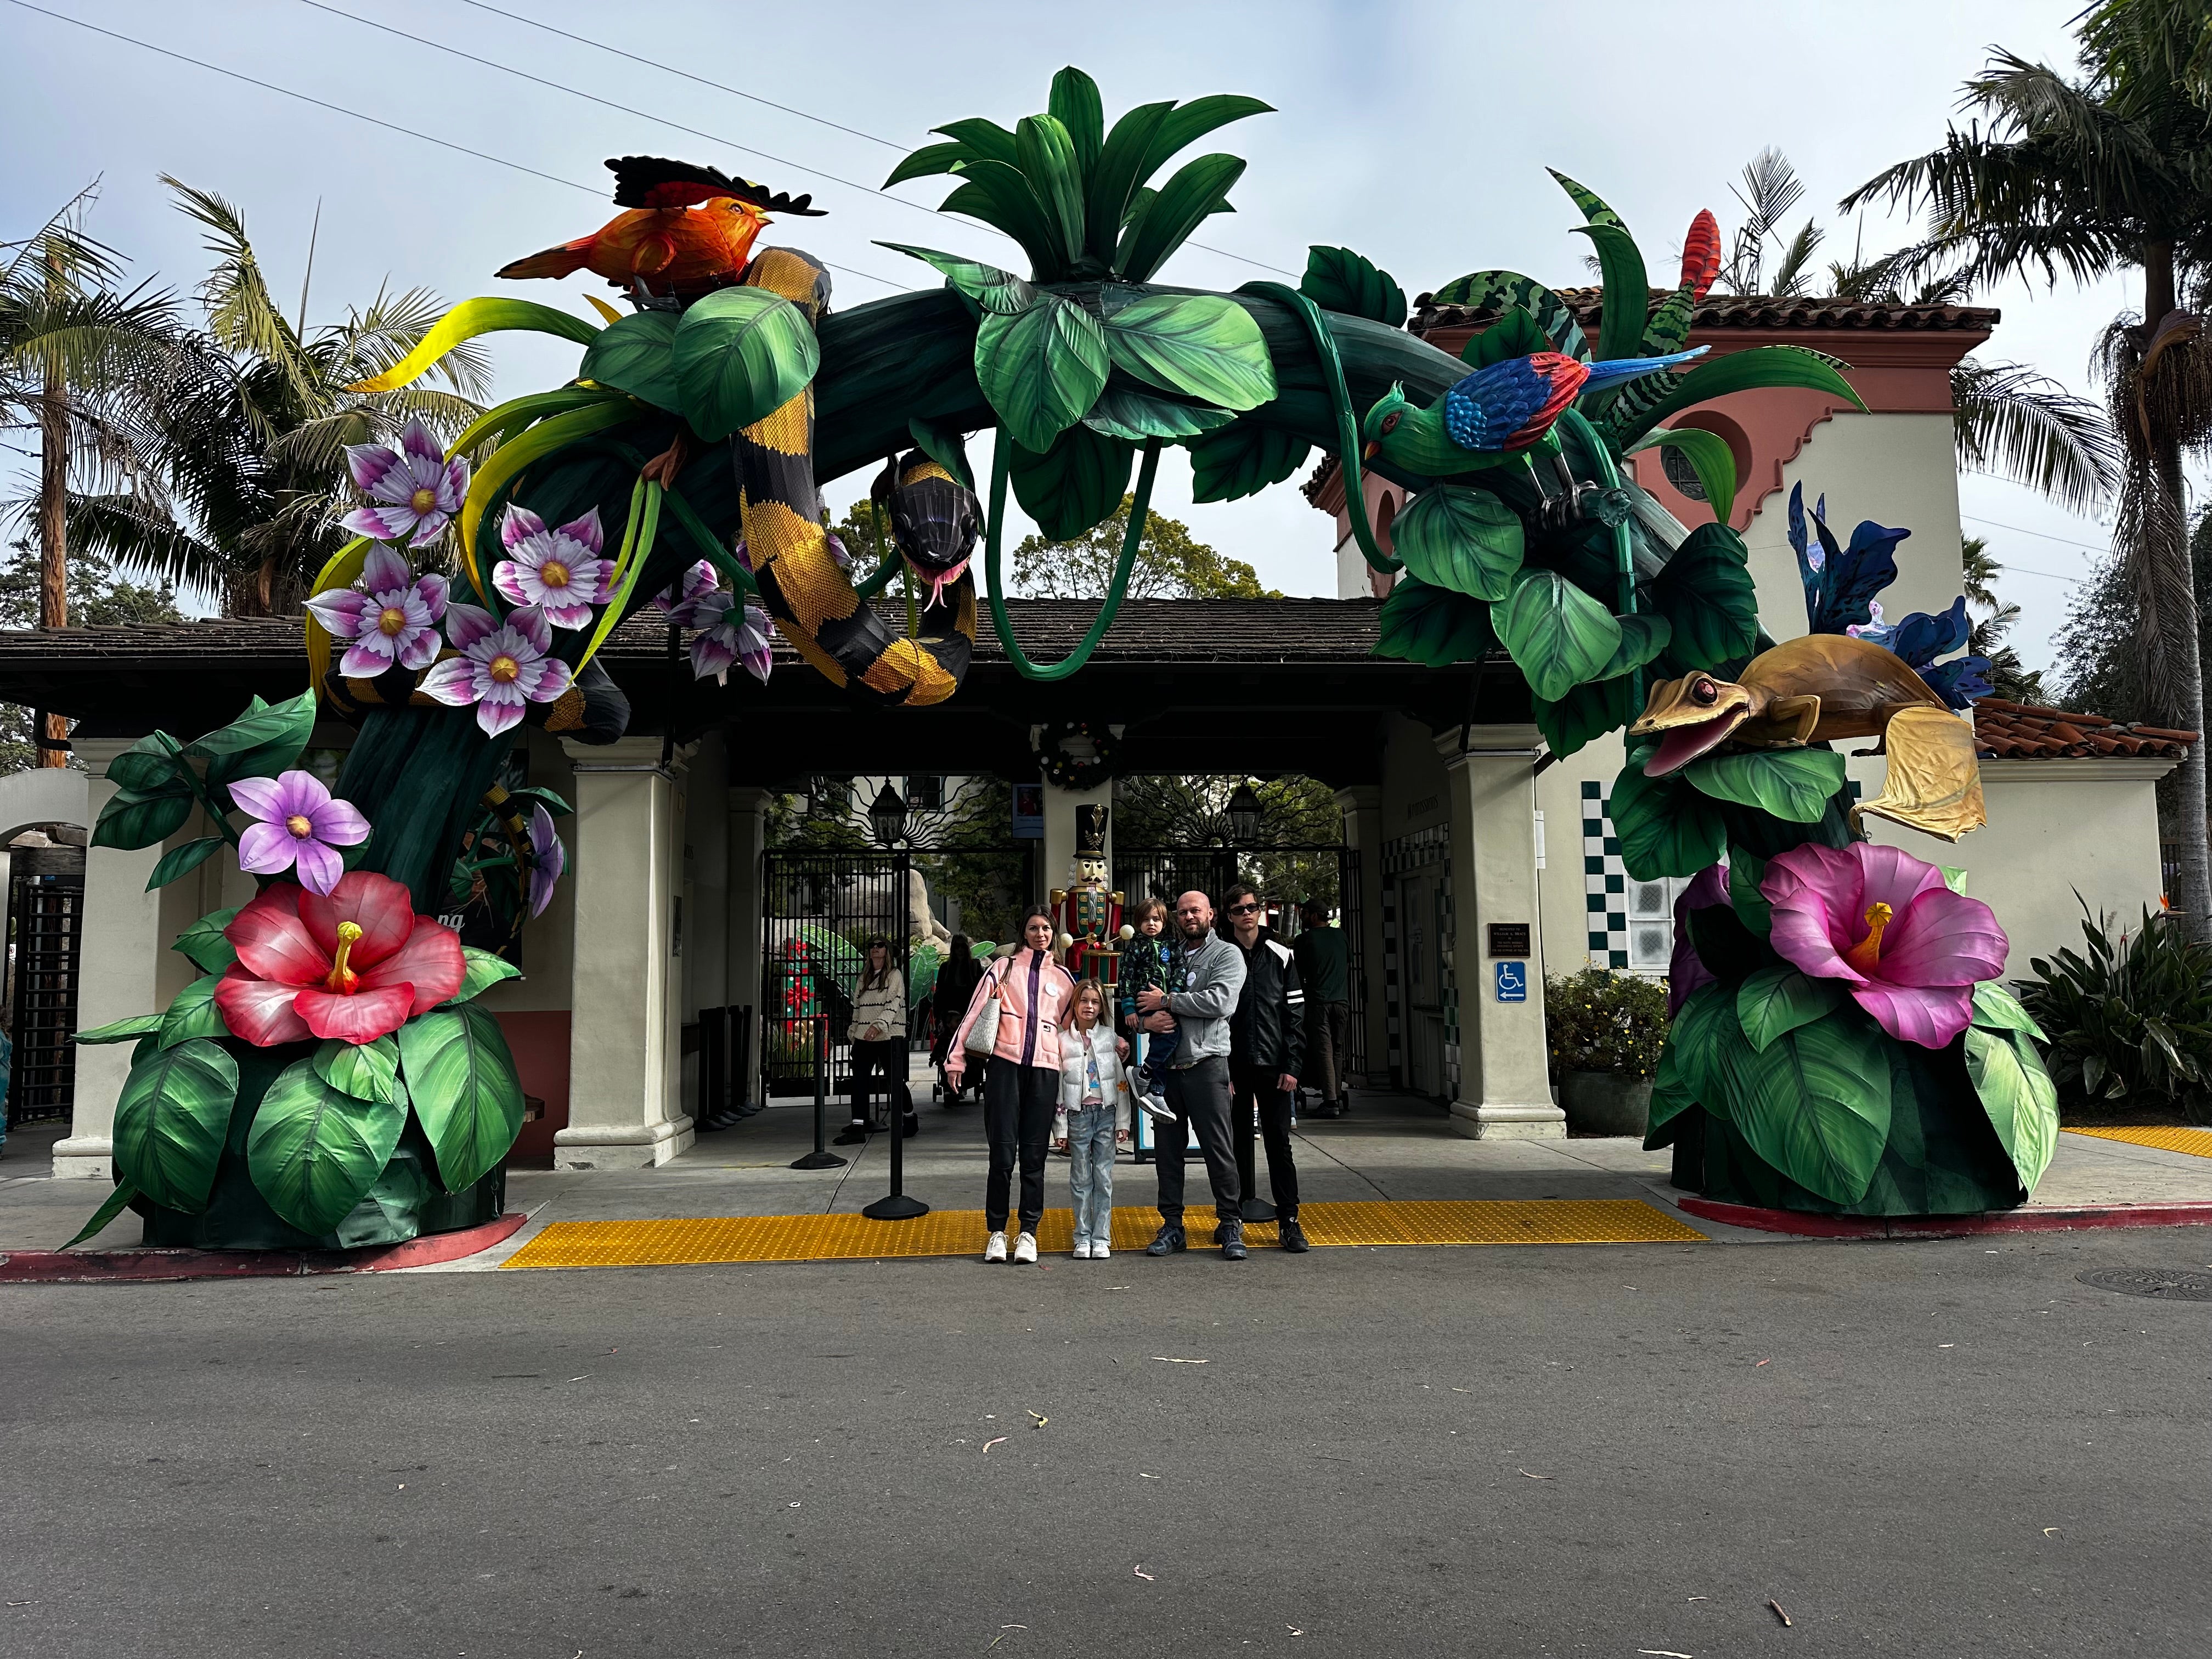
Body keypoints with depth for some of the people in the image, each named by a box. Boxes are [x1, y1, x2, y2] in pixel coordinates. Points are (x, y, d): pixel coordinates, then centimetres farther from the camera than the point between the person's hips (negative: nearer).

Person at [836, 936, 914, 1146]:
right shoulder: (864, 977, 17)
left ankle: (910, 1119, 21)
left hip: (890, 1037, -6)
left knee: (895, 1081, 0)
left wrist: (878, 1025, -28)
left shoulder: (895, 975, -3)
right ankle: (857, 1128, -3)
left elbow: (893, 1004, -15)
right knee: (859, 1082, -2)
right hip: (864, 1038, 6)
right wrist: (853, 1033, 14)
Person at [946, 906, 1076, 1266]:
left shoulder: (1063, 978, 15)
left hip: (1044, 1069, 2)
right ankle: (997, 1232, 8)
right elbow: (974, 1012, 4)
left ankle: (1029, 1232, 12)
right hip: (1005, 1064, -2)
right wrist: (956, 1059, -1)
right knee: (1003, 1152, -3)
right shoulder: (1004, 968, 8)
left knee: (1033, 1155, 3)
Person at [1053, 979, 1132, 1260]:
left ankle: (1102, 1238, 7)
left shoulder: (1111, 1037, 5)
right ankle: (1083, 1238, 11)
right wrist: (1060, 1127, -1)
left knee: (1104, 1178, 2)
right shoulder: (1063, 1040, 2)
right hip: (1078, 1115, 0)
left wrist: (1123, 1121, 0)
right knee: (1080, 1179, 4)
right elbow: (1057, 1085, 3)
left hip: (1106, 1112, 1)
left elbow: (1121, 1082, 5)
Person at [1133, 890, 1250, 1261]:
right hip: (1165, 1065, 5)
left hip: (1206, 1063, -5)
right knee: (1169, 1147, 9)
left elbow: (1219, 1001, -16)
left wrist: (1166, 1001, -10)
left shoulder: (1227, 954, 1)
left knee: (1218, 1147, -3)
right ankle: (1172, 1226, 17)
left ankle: (1231, 1226, 8)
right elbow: (1137, 1001, 17)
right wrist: (1148, 1020, -7)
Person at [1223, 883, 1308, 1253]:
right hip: (1234, 1066, 0)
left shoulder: (1280, 955, 5)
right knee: (1237, 1142, 7)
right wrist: (1221, 1070, -5)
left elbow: (1295, 1013, 3)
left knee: (1279, 1141, 2)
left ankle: (1289, 1220, 7)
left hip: (1274, 1066, 0)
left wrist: (1292, 1066, -5)